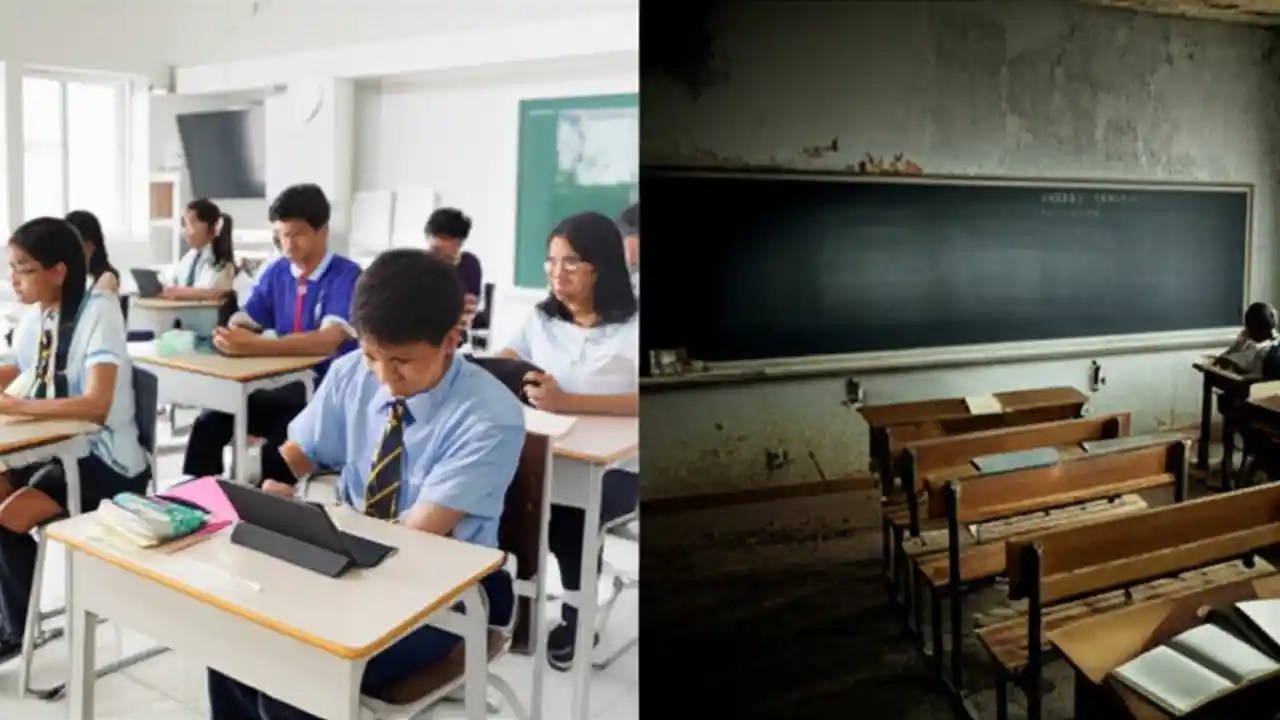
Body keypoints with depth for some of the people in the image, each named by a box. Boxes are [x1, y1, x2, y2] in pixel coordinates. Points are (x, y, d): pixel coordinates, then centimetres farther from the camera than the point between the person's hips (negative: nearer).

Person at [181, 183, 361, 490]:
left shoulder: (347, 276, -14)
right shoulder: (276, 272, 8)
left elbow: (327, 341, -28)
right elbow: (242, 320, 9)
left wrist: (254, 345, -35)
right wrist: (228, 335, -17)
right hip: (284, 386, 7)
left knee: (278, 448, -29)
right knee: (209, 424, -12)